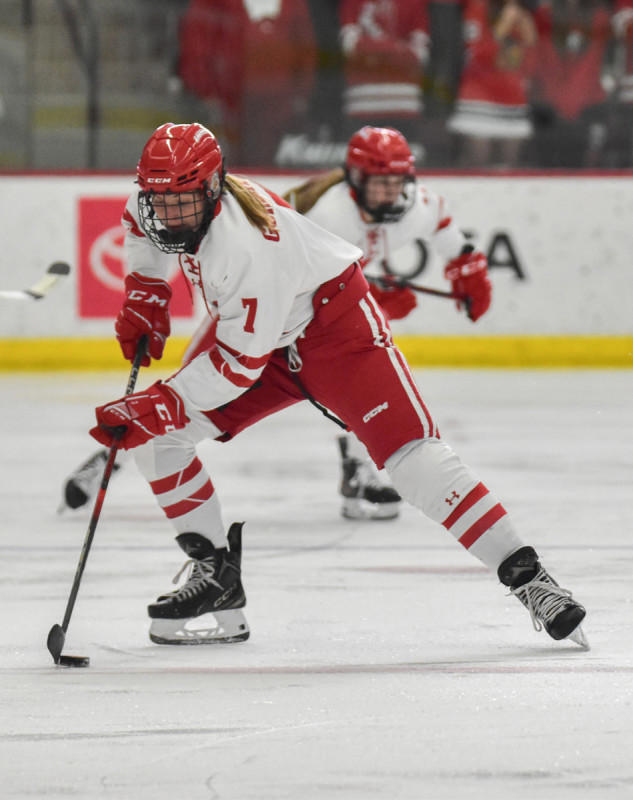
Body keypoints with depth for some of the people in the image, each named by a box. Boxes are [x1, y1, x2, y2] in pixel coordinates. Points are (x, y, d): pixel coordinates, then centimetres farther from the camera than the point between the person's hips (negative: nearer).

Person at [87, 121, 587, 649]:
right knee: (154, 432, -3)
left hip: (334, 324, -8)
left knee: (411, 456, -20)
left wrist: (161, 406, -34)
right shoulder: (171, 192, -14)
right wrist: (145, 296, 10)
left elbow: (240, 363, -32)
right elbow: (145, 224, 14)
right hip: (261, 333, 8)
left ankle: (528, 579, -17)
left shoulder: (248, 248, -36)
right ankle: (216, 573, 6)